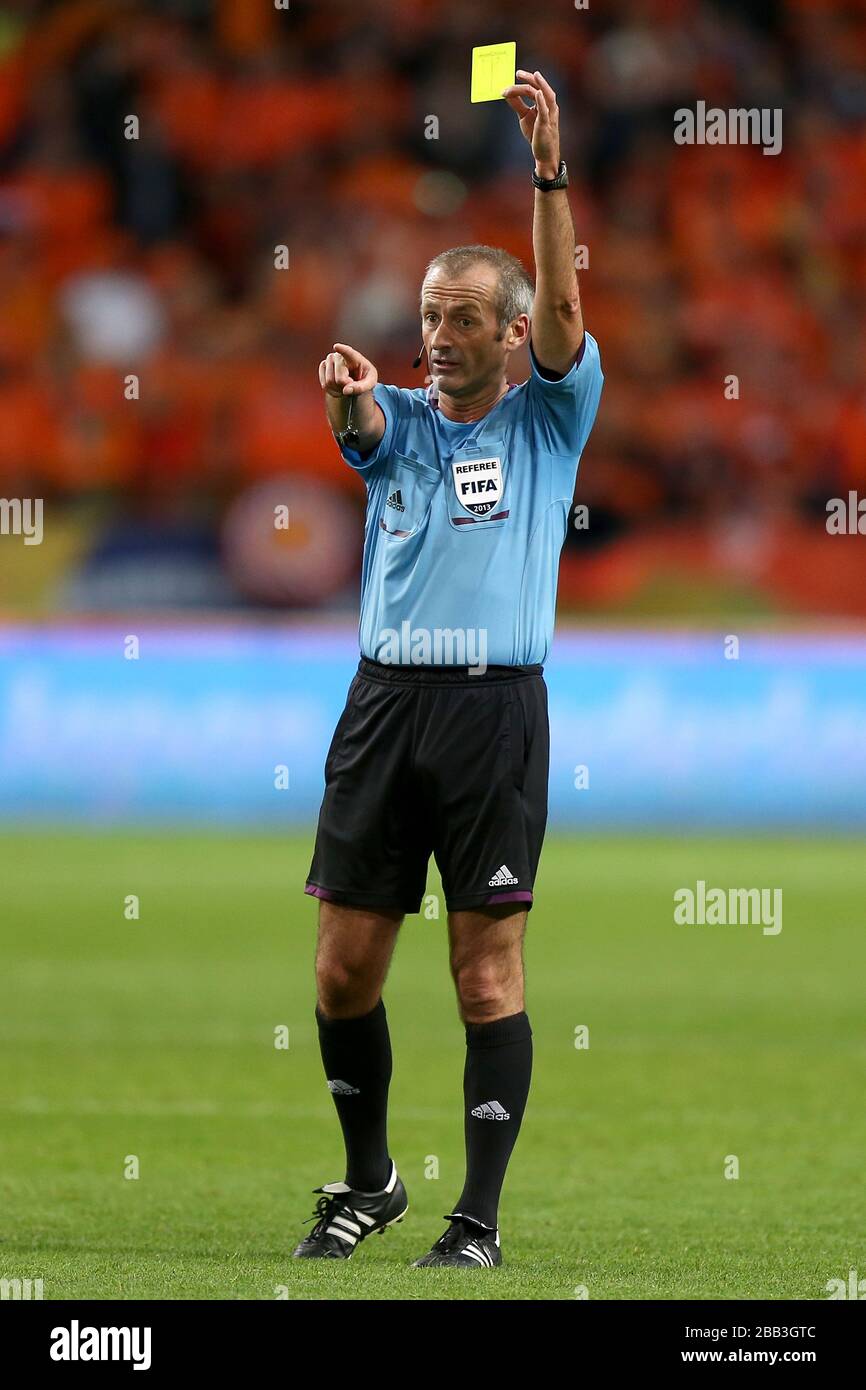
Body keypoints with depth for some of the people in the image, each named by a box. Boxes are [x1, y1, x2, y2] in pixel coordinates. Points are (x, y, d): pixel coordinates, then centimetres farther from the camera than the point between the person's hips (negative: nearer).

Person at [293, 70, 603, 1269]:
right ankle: (369, 1182, 22)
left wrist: (550, 167, -22)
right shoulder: (399, 417, 13)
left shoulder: (547, 421, 7)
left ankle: (479, 1218, -2)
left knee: (488, 969, -5)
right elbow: (360, 421, -10)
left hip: (496, 708, -3)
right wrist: (346, 392, -35)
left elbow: (562, 303, -9)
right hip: (386, 701, 3)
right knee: (346, 968, 3)